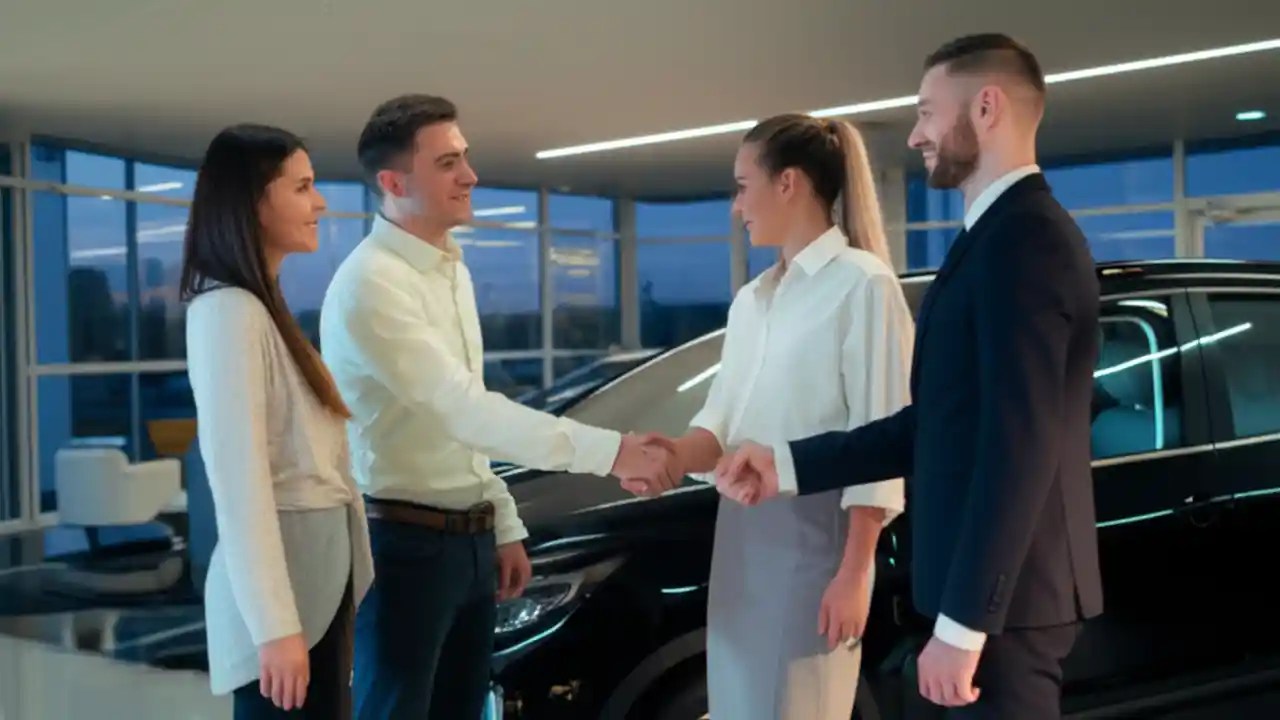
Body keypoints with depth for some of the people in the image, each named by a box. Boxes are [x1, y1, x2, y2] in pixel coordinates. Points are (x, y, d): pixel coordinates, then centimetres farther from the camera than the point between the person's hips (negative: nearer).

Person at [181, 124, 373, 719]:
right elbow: (239, 481, -20)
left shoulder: (267, 308, 15)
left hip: (320, 570, 9)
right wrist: (275, 625, -24)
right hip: (281, 572, -9)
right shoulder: (228, 312, -14)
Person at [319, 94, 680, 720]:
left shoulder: (452, 271, 11)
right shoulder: (369, 284, -19)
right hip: (404, 543, -8)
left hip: (470, 539, 8)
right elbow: (464, 409, -27)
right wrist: (610, 452, -32)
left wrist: (504, 526, 14)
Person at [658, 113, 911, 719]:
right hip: (740, 536, 8)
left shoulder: (862, 284, -9)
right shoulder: (751, 300, 14)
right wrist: (668, 455, -10)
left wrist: (854, 572, -16)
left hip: (812, 536, -7)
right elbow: (722, 423, 12)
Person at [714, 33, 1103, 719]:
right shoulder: (999, 237, 15)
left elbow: (1020, 447, -23)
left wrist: (962, 621, -23)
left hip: (1004, 594, -10)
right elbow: (937, 425, 14)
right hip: (996, 586, 10)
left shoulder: (1024, 237, -17)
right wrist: (789, 464, 10)